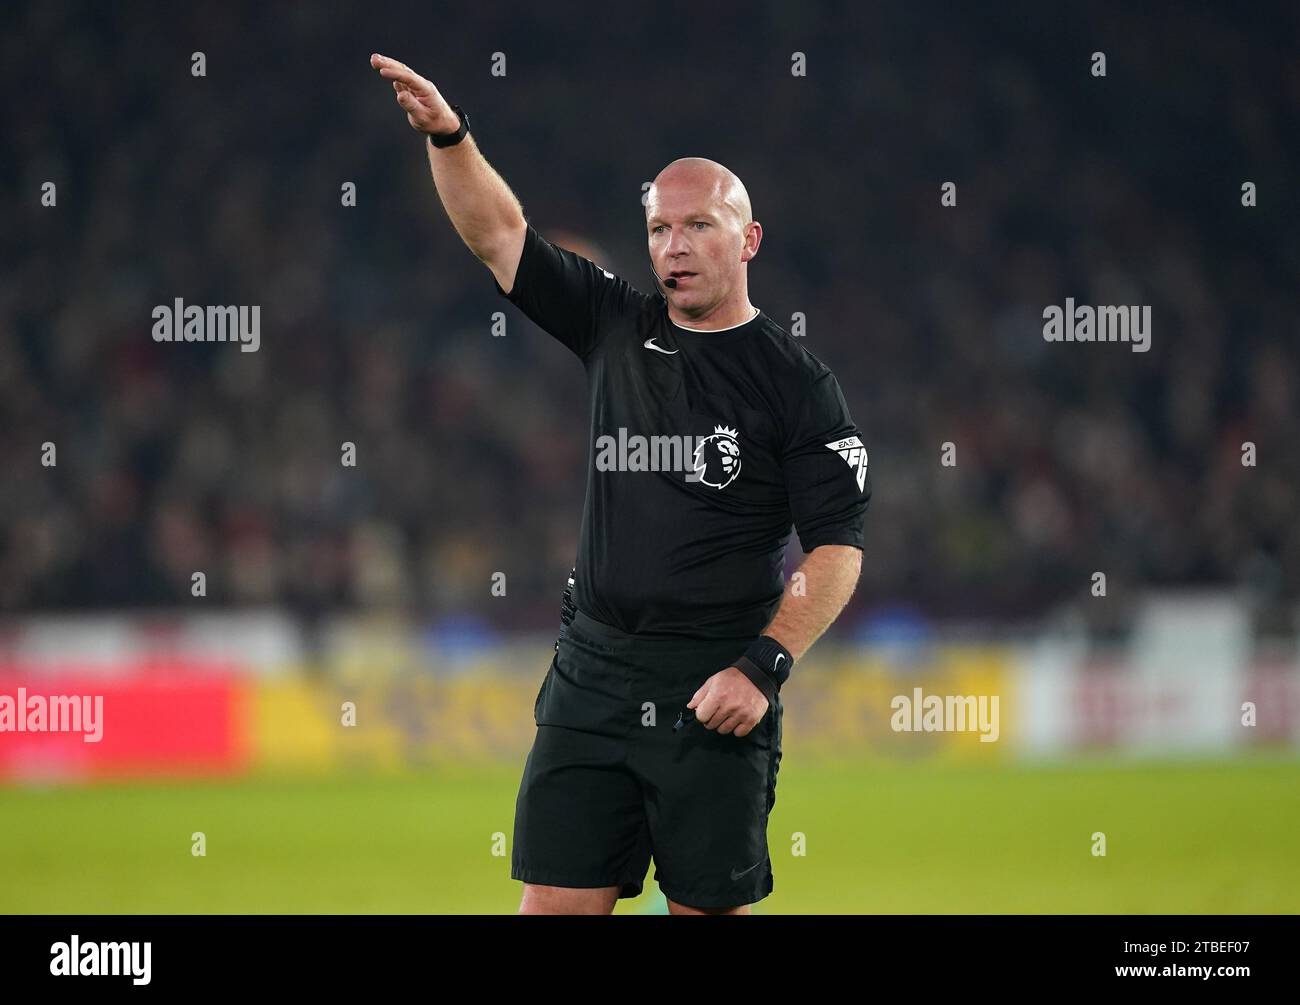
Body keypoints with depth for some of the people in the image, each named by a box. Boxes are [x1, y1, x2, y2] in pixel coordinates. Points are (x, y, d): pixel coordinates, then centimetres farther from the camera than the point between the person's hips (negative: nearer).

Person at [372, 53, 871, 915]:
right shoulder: (617, 327, 10)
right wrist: (449, 135, -9)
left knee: (710, 907, 0)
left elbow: (837, 549, -6)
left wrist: (763, 668, -16)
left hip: (714, 687, -4)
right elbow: (497, 234, 7)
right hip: (592, 673, 4)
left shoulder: (796, 382, -2)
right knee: (553, 903, -1)